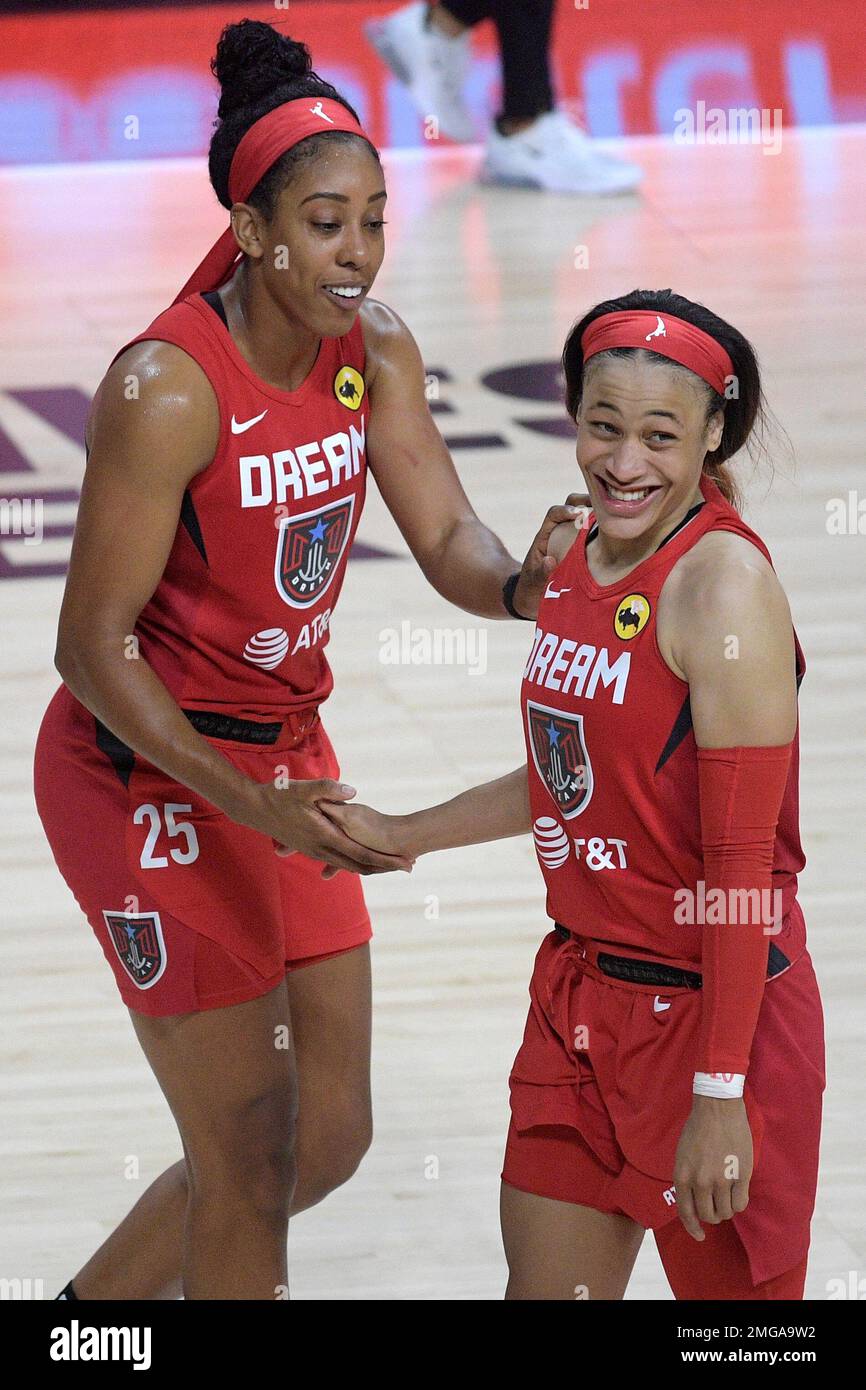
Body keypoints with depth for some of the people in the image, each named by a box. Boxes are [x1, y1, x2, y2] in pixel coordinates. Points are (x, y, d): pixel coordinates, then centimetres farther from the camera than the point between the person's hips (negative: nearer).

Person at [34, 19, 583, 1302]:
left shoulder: (374, 350, -3)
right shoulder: (168, 390, -25)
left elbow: (448, 543, -4)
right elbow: (94, 645, -22)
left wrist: (521, 584, -29)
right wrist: (256, 810, -29)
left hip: (285, 752, 8)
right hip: (148, 771, -8)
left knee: (329, 1141, 14)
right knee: (249, 1151, -4)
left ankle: (95, 1307, 35)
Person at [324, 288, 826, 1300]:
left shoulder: (724, 584, -19)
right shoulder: (575, 554, 6)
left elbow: (742, 859, -20)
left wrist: (721, 1094, -21)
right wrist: (403, 836, 24)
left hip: (711, 1007, -8)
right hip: (581, 988, 8)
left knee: (731, 1284, 4)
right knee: (544, 1289, 12)